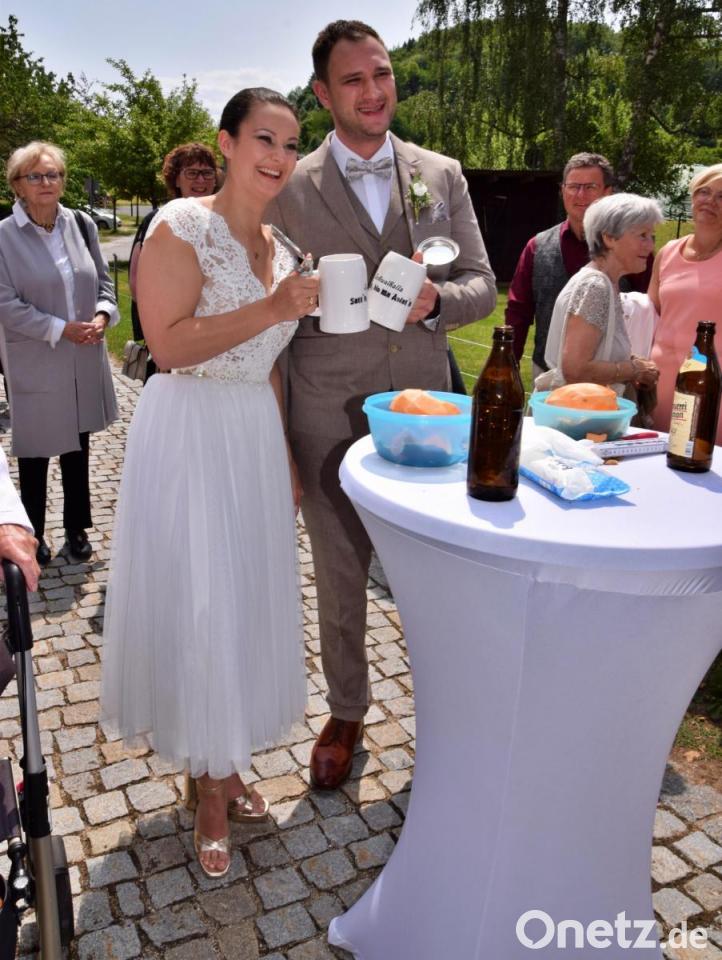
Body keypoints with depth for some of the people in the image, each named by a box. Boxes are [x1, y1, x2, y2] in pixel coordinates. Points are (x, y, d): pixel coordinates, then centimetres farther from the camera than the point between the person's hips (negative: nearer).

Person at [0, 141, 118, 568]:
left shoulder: (82, 224, 2)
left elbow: (104, 279, 10)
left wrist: (102, 314, -9)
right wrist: (61, 329, -19)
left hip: (84, 358, 4)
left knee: (78, 446, 13)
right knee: (35, 451, 8)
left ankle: (77, 529, 29)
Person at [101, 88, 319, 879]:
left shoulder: (278, 244, 10)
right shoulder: (181, 226, -10)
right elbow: (168, 344, -19)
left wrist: (286, 458, 14)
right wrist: (271, 308, -25)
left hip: (255, 435, 7)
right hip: (187, 434, -7)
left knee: (247, 597, 13)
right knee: (192, 604, 1)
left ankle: (223, 764, 34)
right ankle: (207, 787, 22)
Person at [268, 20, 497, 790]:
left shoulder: (442, 175, 7)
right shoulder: (291, 188, 0)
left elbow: (481, 286, 6)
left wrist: (435, 299, -18)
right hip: (329, 411, -1)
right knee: (338, 575, 10)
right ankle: (345, 712, 32)